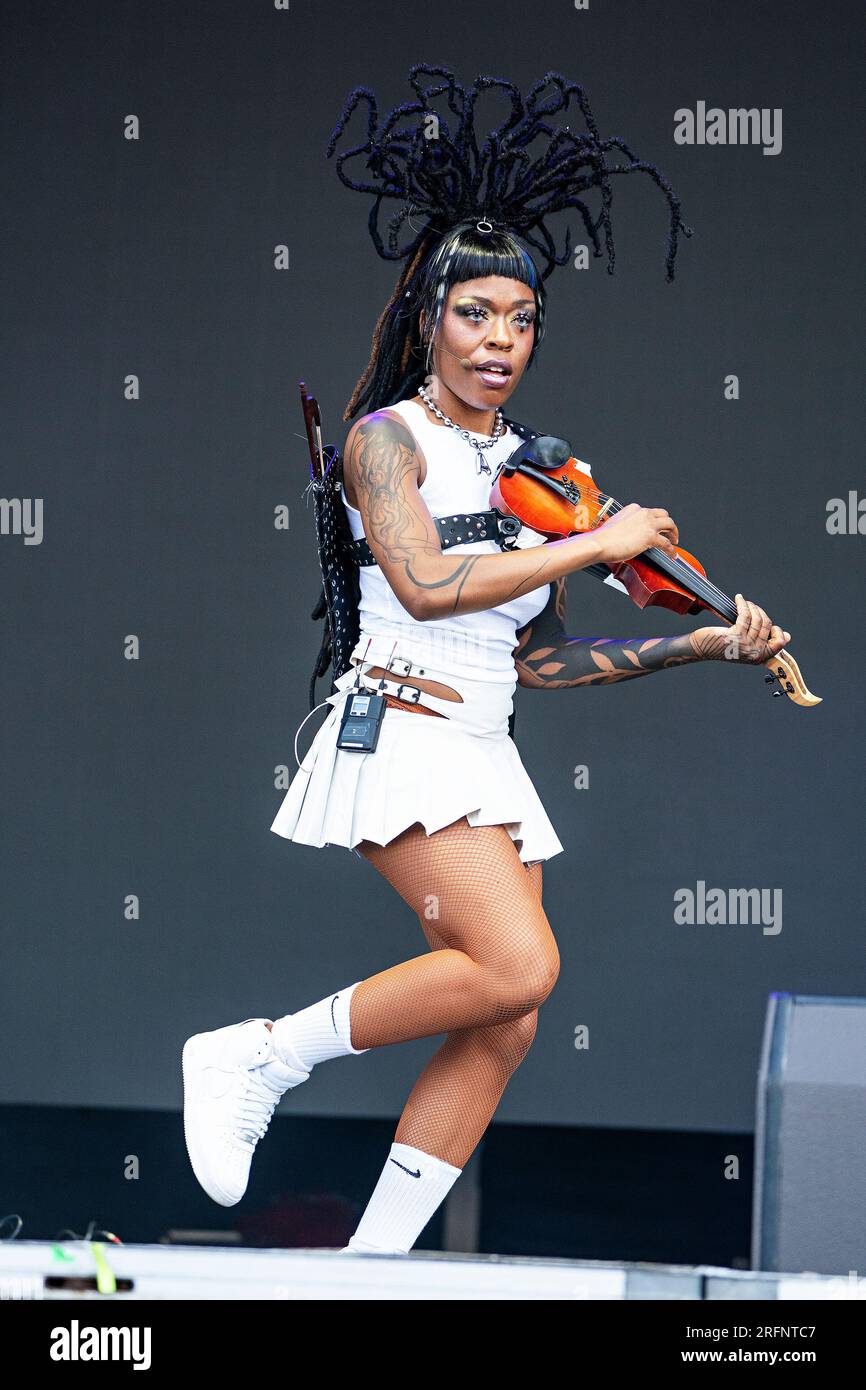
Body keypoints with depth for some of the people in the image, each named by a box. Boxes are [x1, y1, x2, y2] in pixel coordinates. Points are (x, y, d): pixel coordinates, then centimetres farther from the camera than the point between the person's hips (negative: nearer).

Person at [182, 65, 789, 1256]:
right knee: (518, 967, -24)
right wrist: (597, 545, -14)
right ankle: (257, 1059, -9)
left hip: (484, 756, 7)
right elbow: (425, 584, -20)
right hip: (400, 734, -7)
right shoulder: (386, 437, -3)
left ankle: (371, 1263, 8)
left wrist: (705, 644, 12)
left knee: (502, 1031, 1)